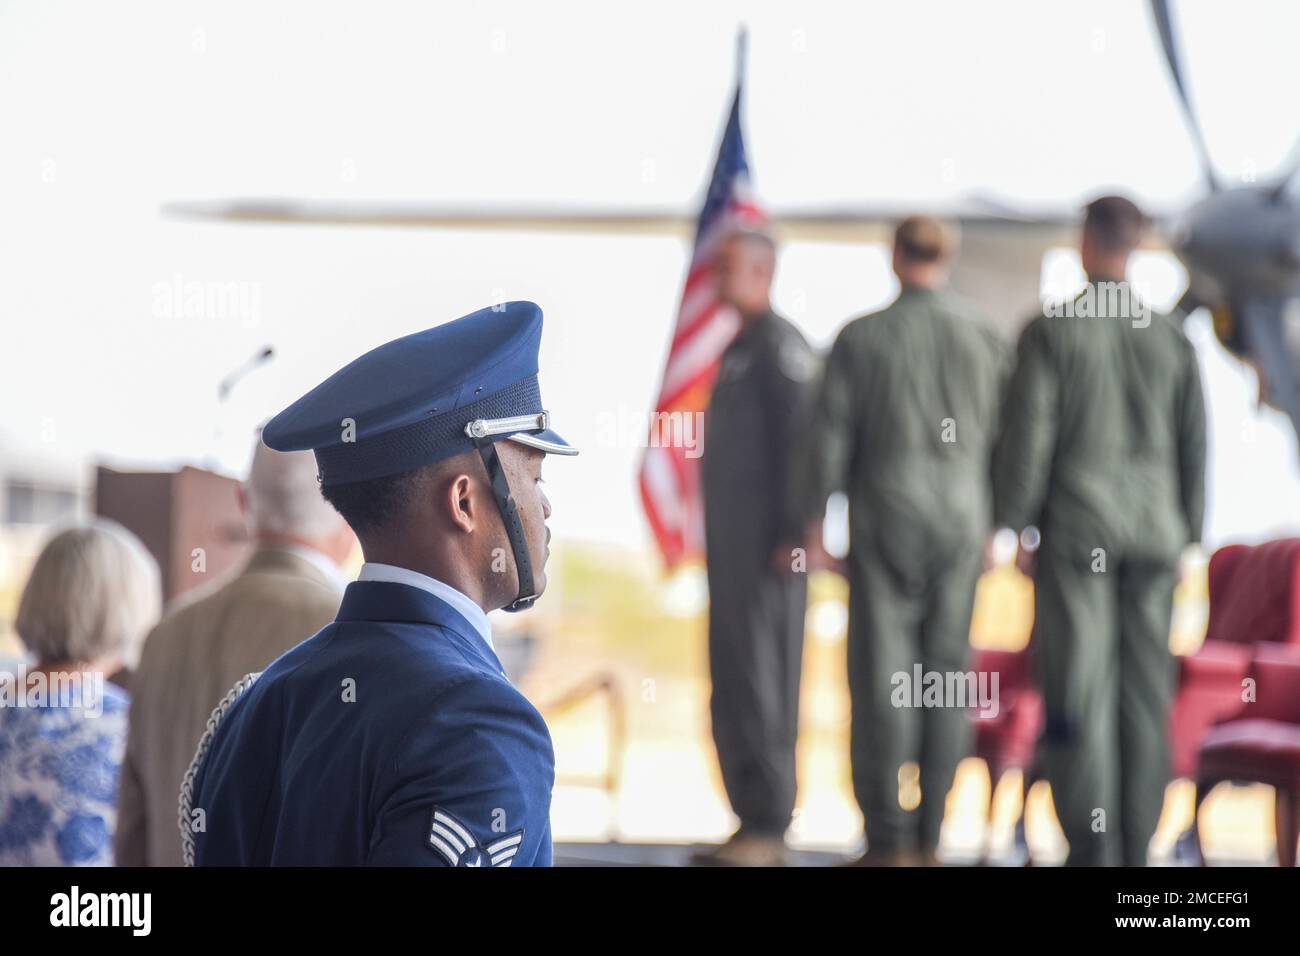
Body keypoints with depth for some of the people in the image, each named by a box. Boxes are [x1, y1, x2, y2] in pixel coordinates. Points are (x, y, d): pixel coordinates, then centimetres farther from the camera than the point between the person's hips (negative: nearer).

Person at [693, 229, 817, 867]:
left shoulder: (780, 346, -10)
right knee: (733, 691, 8)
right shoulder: (738, 351, 20)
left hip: (768, 550, -10)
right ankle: (755, 828, 11)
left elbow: (801, 442, -18)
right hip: (732, 552, 10)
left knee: (760, 685, -10)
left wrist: (792, 535, -23)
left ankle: (768, 828, -9)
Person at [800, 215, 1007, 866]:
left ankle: (888, 842, -4)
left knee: (883, 680, -1)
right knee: (944, 678, 8)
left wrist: (814, 520, 0)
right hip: (960, 525, 3)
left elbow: (828, 436, -8)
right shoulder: (983, 340, 1)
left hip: (884, 525, -3)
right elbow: (1000, 441, 5)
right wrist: (994, 530, 14)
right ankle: (928, 838, 8)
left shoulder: (860, 337, -7)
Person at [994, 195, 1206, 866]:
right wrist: (1186, 535, 15)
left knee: (1079, 696, -1)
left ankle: (1091, 847, -5)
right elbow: (1194, 449, 6)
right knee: (1145, 697, 7)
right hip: (1153, 534, 3)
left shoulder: (1050, 333, -6)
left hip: (1076, 534, -3)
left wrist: (1016, 526, 2)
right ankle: (1135, 850, 9)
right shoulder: (1172, 340, 3)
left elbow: (1027, 437, -7)